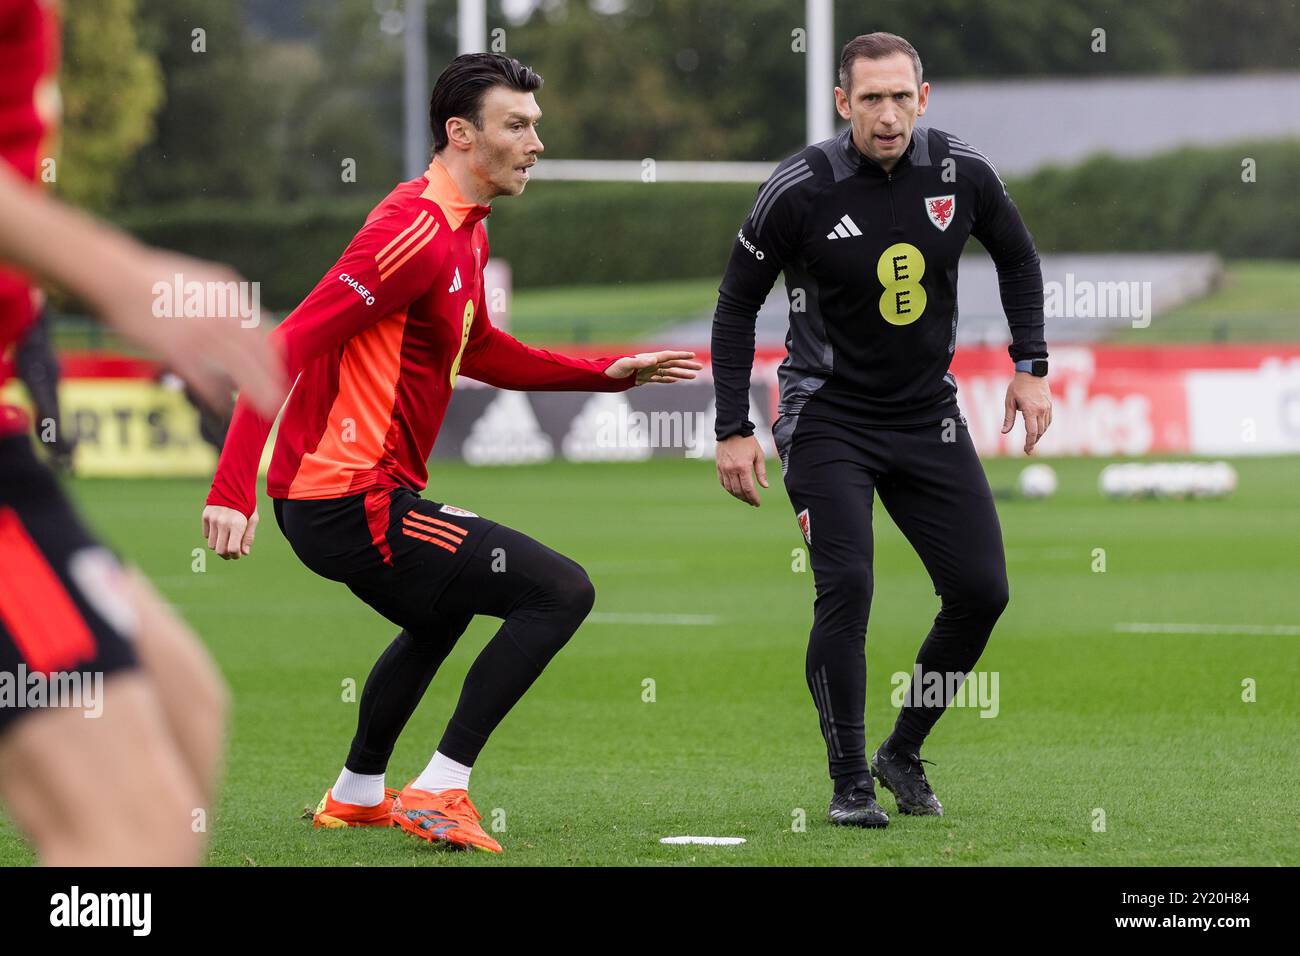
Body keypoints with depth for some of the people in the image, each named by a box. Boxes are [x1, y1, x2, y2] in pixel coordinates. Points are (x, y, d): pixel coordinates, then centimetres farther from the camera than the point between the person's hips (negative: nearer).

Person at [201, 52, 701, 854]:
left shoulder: (467, 232, 13)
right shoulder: (418, 231, -19)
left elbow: (482, 355, 30)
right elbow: (286, 348, -25)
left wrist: (611, 374, 23)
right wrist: (233, 487, -33)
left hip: (331, 501, 11)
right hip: (355, 506, -11)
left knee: (444, 615, 36)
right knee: (563, 592, -11)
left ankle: (357, 795, 49)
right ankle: (439, 793, -8)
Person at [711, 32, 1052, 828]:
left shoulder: (961, 172, -8)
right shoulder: (801, 190, -16)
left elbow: (1017, 256, 13)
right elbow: (737, 304, -3)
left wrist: (1032, 367, 5)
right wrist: (734, 431, -6)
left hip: (928, 417, 4)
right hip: (827, 417, -4)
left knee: (982, 591, -1)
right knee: (847, 587, -19)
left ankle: (904, 753, 20)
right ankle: (851, 783, -5)